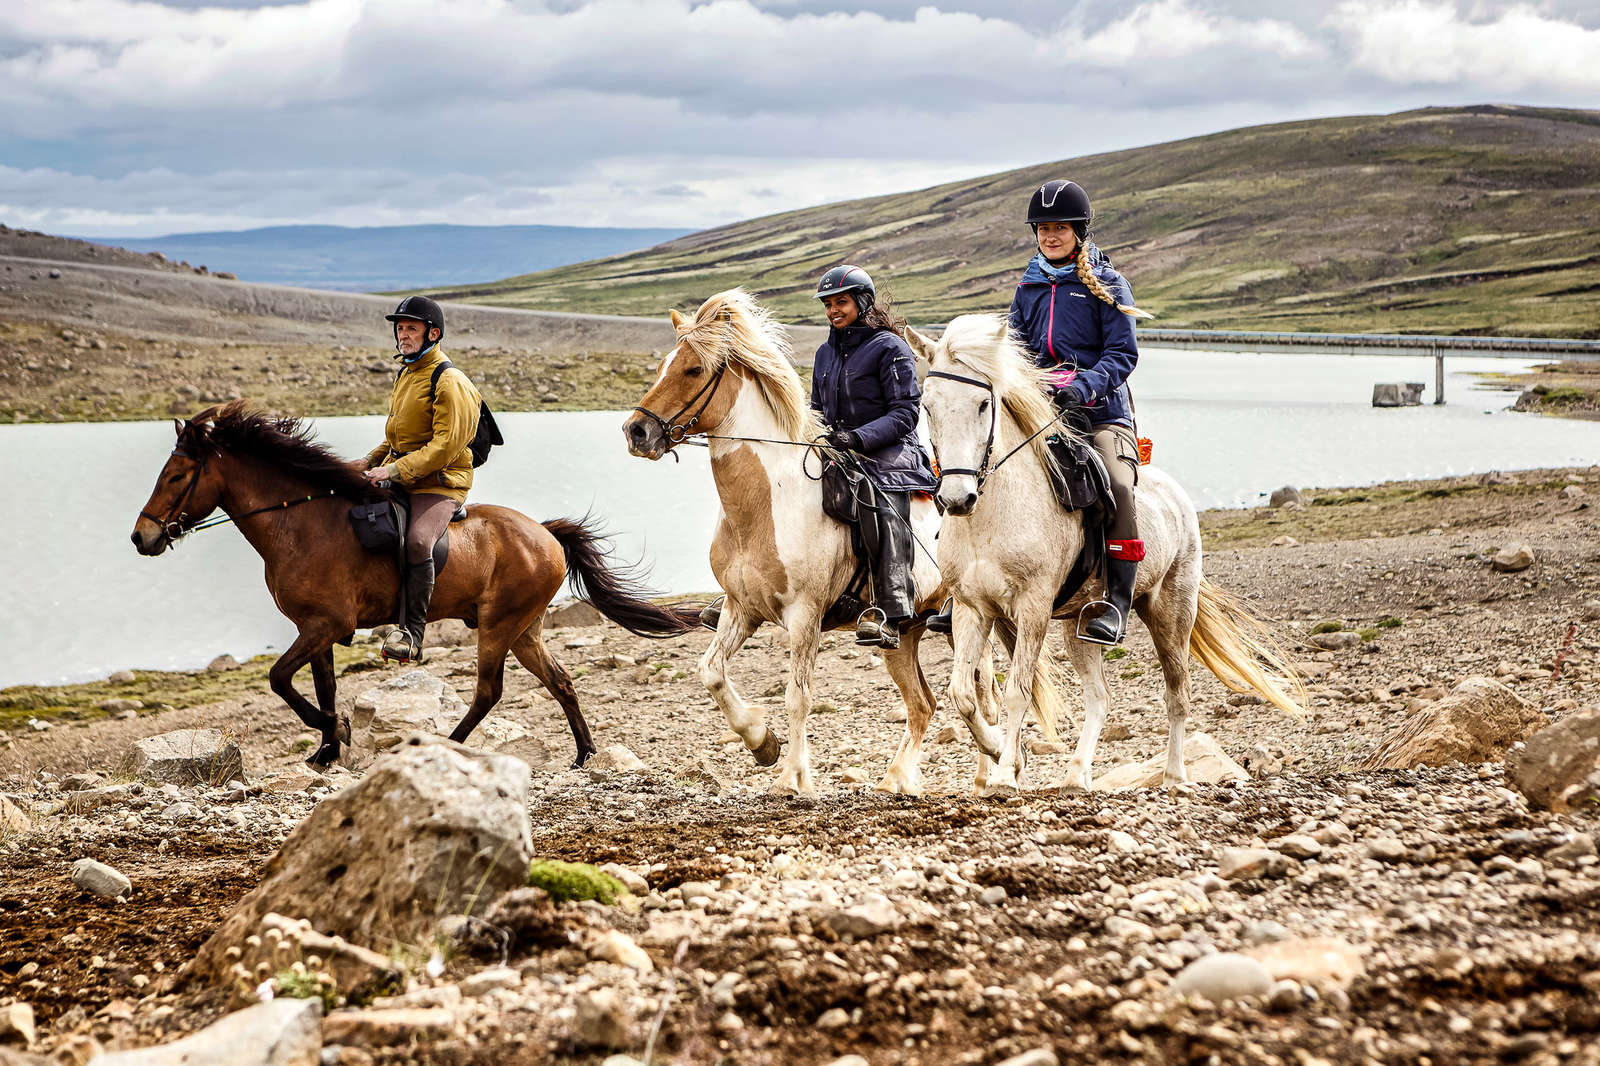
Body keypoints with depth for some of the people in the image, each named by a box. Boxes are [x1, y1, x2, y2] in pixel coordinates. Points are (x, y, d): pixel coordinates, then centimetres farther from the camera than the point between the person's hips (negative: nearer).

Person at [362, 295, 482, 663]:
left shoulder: (450, 383, -13)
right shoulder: (405, 375, 16)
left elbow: (446, 446, -20)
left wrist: (396, 469, -25)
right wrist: (371, 462, 13)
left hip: (440, 483, -10)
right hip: (400, 480, 10)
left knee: (418, 541, -32)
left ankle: (412, 633, -31)